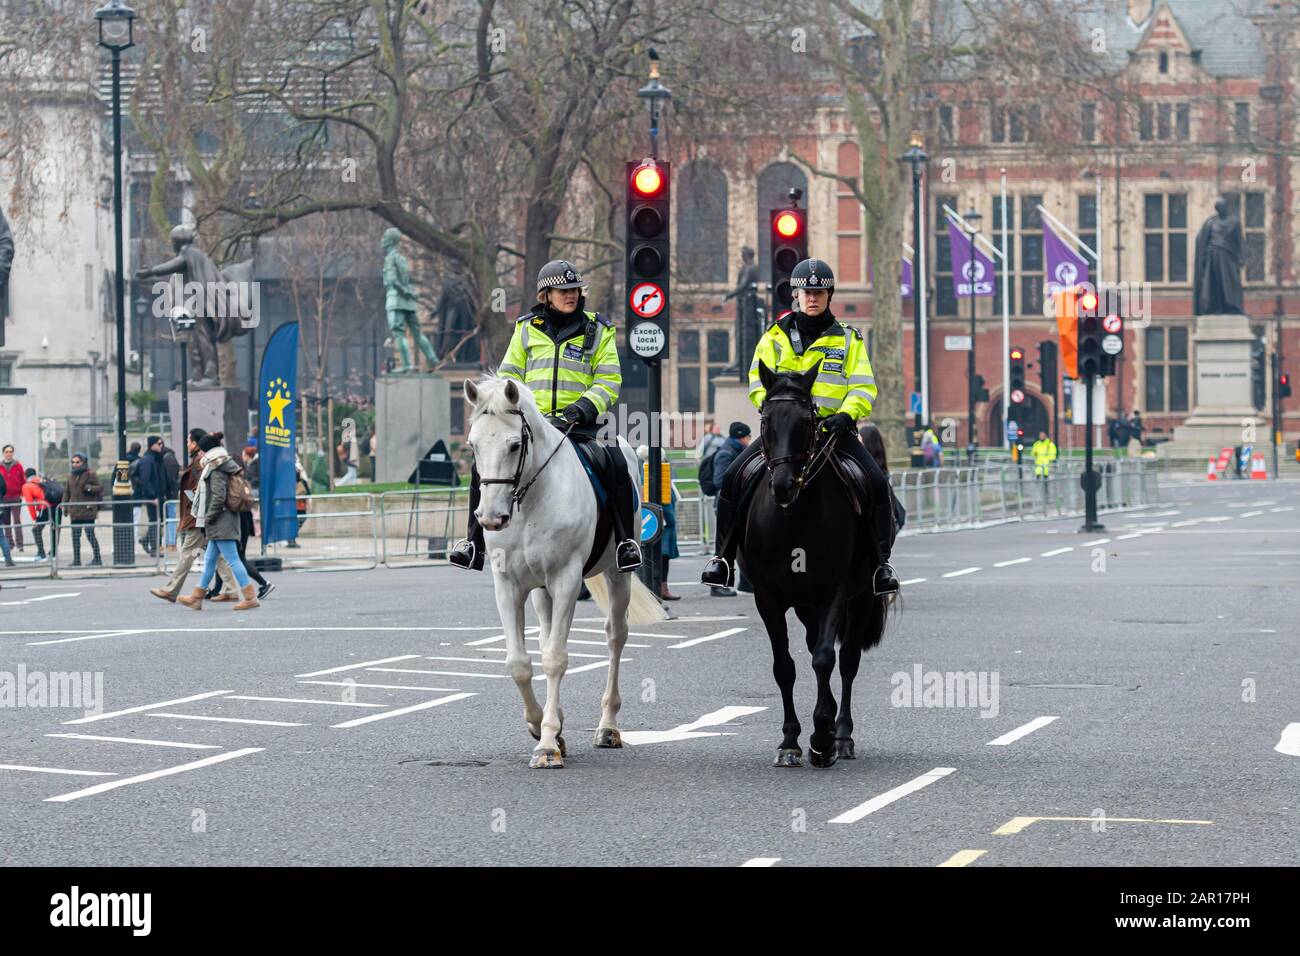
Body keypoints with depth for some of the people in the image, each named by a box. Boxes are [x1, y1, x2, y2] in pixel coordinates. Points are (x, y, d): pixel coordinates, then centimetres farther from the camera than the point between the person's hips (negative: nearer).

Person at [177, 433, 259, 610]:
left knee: (232, 559, -9)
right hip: (224, 523, 10)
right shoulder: (225, 466, 15)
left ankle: (250, 597, -10)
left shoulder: (216, 470, -14)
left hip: (221, 522, -10)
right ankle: (197, 598, 22)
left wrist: (208, 518, -13)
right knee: (209, 559, 15)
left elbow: (218, 497, -21)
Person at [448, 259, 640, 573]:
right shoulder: (527, 329, 13)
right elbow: (508, 376, 14)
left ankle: (625, 541, -14)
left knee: (617, 468, -27)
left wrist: (582, 409, -14)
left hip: (578, 425, -2)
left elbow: (609, 382, 3)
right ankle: (474, 542, -4)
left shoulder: (598, 331, 8)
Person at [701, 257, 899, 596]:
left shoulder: (848, 339, 10)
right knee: (733, 477, -18)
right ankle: (723, 555, -7)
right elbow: (758, 381, 6)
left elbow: (863, 387, 3)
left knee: (877, 482, -21)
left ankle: (882, 561, -9)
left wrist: (846, 415, -16)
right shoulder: (776, 336, 11)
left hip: (833, 428, 0)